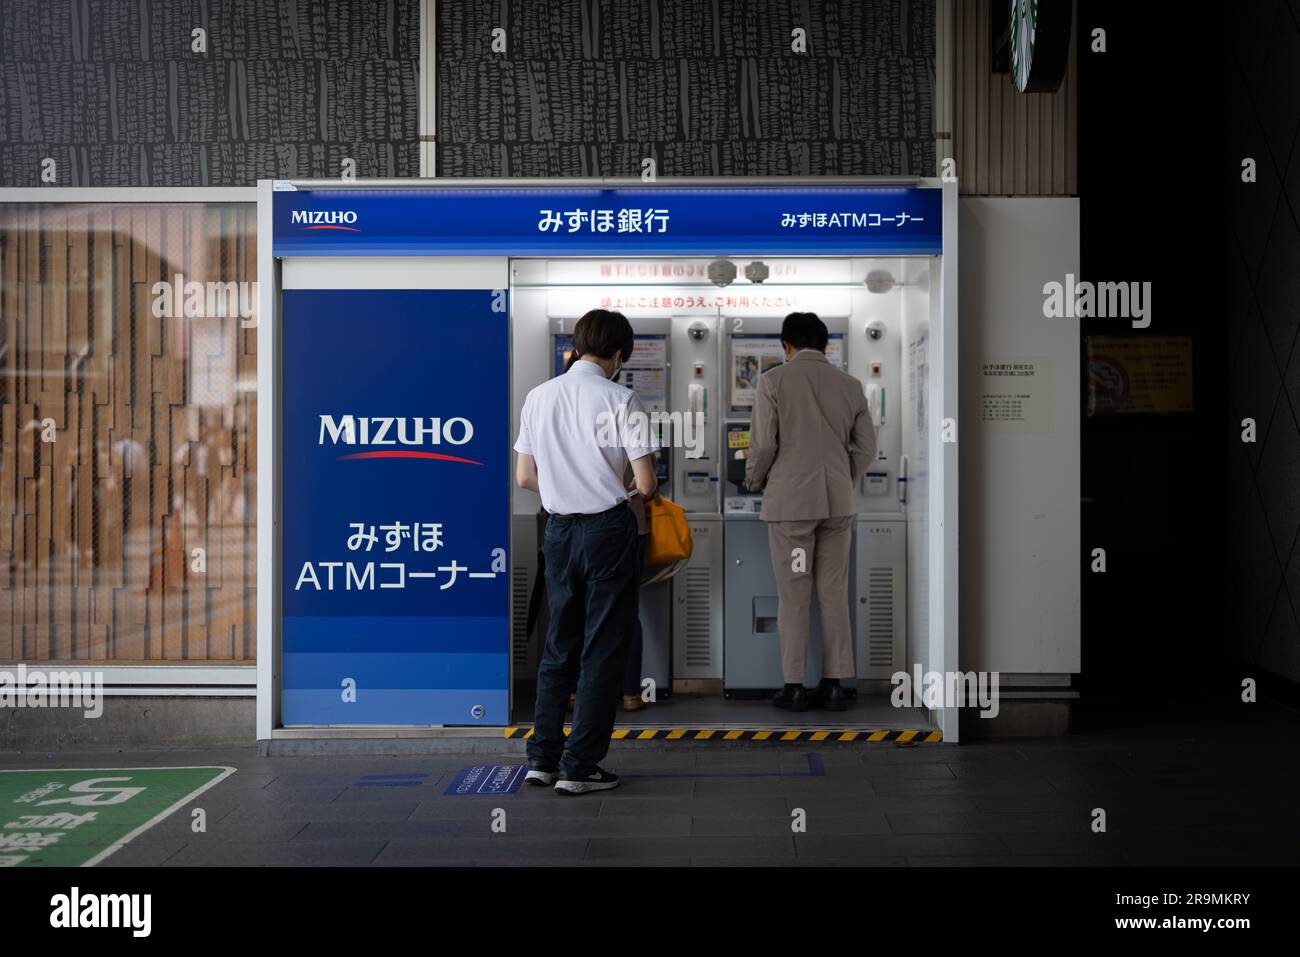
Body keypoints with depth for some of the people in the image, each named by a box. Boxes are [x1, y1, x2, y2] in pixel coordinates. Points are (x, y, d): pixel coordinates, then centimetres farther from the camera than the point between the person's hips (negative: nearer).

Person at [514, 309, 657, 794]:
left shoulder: (539, 396, 4)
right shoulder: (620, 400, -11)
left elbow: (525, 477, 7)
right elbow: (645, 484, -14)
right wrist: (642, 494, 9)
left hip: (559, 528, 5)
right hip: (608, 530, -5)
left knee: (559, 644, 16)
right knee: (603, 650, 4)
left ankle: (543, 756, 19)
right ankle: (579, 767, 8)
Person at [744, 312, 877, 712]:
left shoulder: (773, 381, -4)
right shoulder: (849, 385, 7)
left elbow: (763, 444, -8)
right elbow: (866, 447, 9)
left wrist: (755, 482, 10)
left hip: (790, 500, -3)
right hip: (837, 503, 3)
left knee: (793, 596, 3)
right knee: (834, 595, 8)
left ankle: (794, 687, 6)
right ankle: (833, 685, 10)